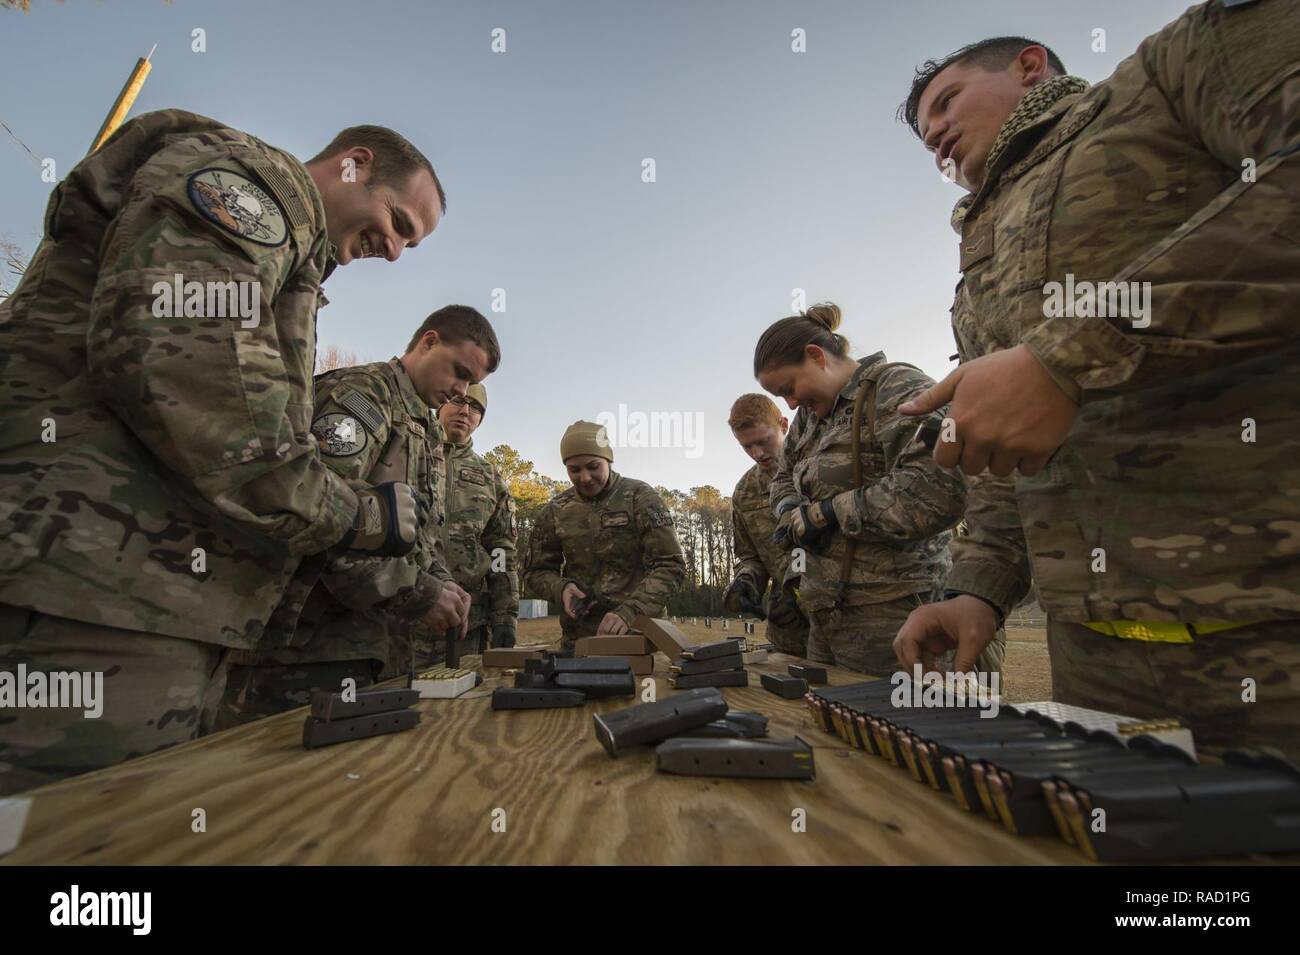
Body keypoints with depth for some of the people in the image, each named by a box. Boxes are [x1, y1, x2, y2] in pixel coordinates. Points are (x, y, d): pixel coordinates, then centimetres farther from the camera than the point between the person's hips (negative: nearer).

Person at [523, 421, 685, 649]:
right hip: (578, 638, 3)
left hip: (639, 633, -2)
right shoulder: (554, 512, 2)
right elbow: (535, 573, 11)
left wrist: (629, 613, -25)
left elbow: (669, 565, -12)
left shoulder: (642, 498, -8)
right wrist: (561, 588, -11)